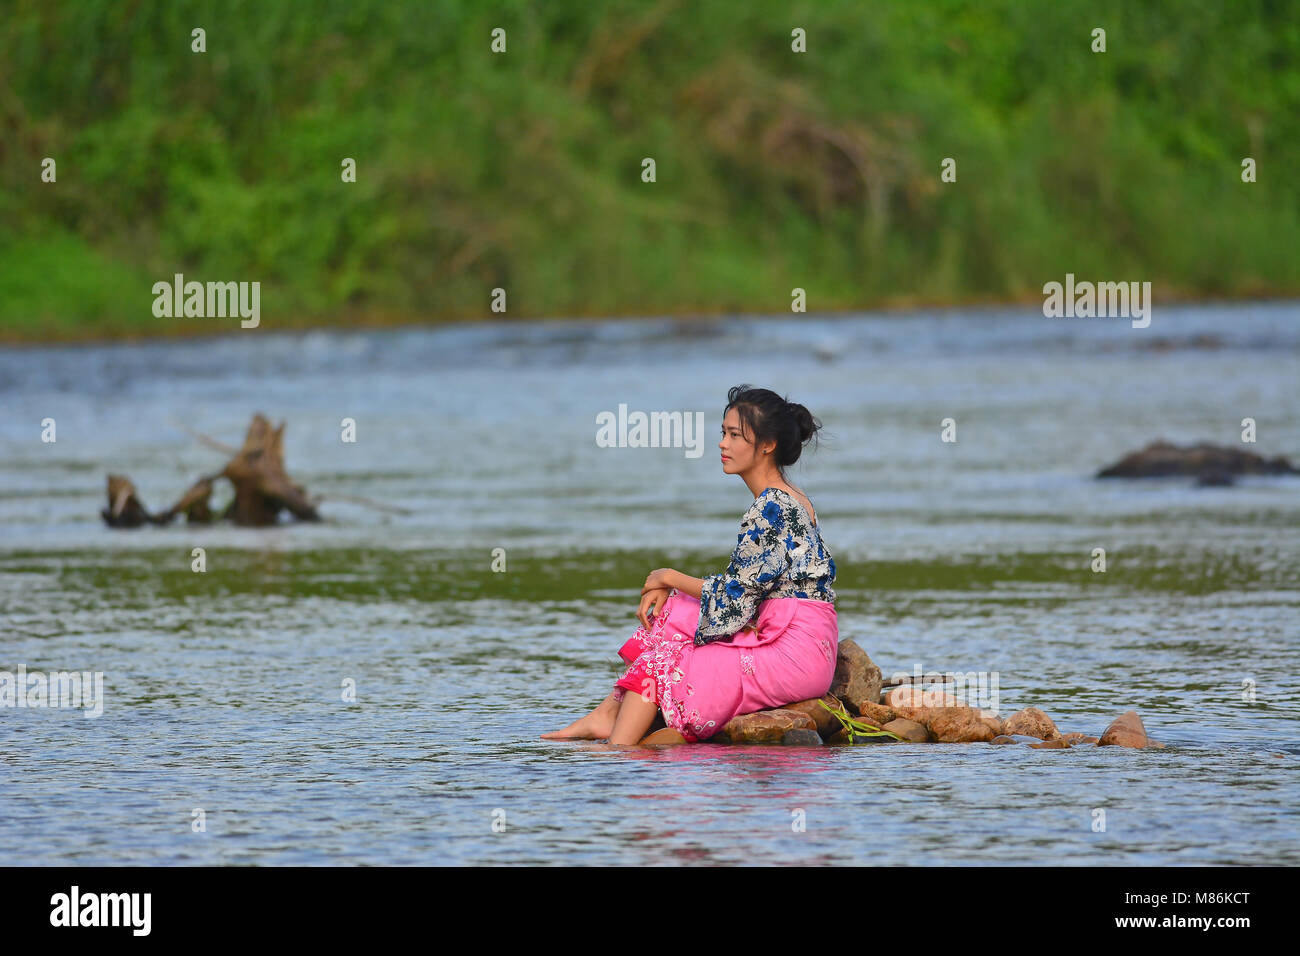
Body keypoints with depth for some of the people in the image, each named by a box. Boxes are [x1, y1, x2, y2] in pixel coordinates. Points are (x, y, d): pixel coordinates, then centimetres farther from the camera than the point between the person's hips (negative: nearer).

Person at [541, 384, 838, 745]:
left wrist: (670, 577, 1)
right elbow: (743, 584, 19)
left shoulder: (771, 506, -16)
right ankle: (607, 714, 5)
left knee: (663, 663, -6)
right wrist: (667, 589, 6)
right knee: (671, 615, 10)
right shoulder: (790, 499, 16)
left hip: (795, 655, -10)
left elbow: (735, 596, -15)